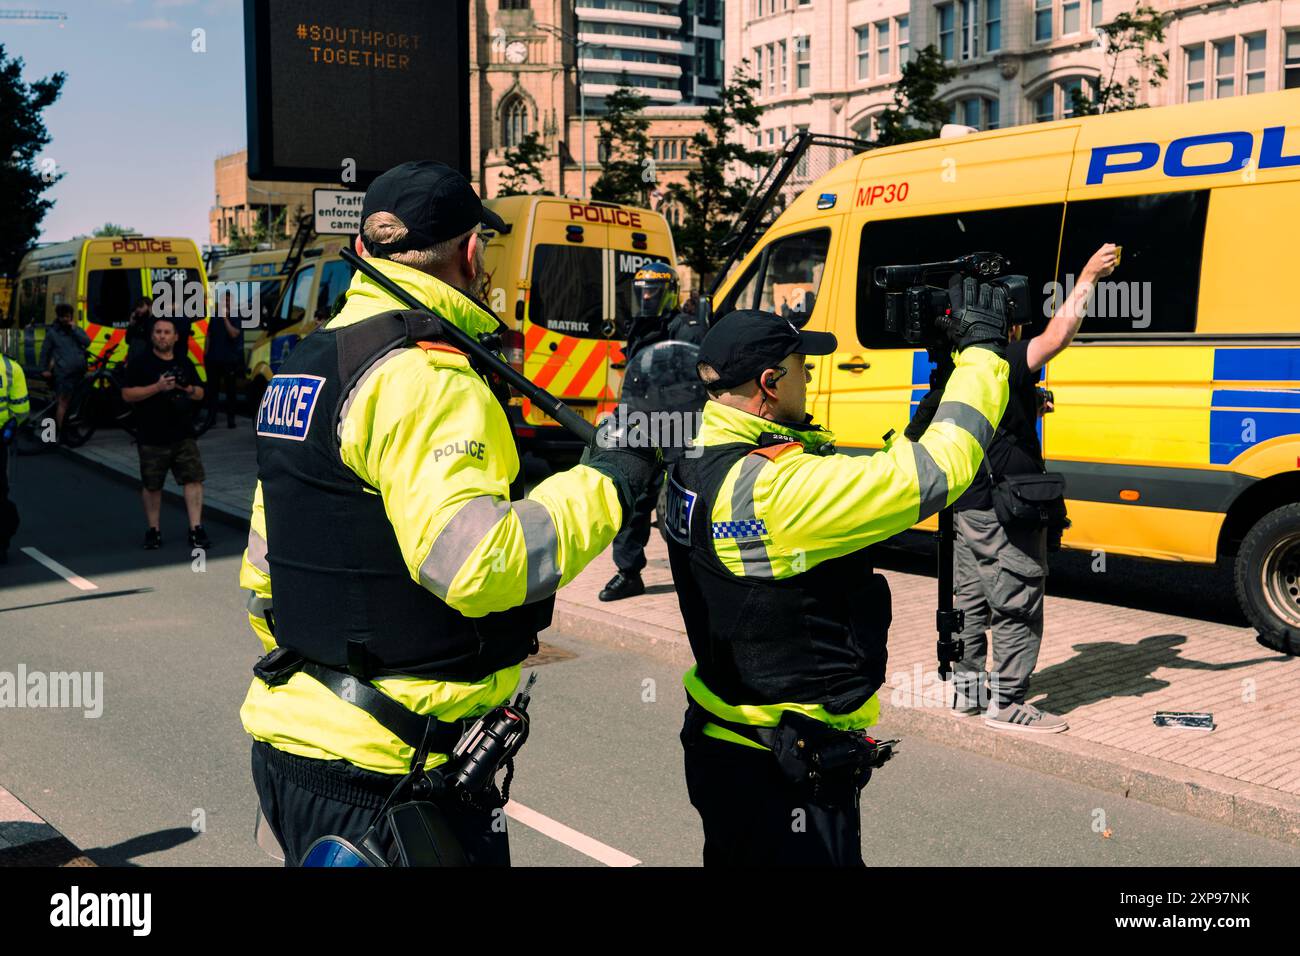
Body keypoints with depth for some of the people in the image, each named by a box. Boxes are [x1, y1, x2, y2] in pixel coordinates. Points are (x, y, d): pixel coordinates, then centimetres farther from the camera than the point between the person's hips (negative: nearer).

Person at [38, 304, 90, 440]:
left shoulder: (77, 330, 16)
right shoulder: (52, 333, 7)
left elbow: (87, 342, -2)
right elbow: (44, 352, 8)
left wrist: (74, 329, -6)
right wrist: (44, 369, 2)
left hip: (79, 371, 4)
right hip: (63, 372, -4)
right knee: (63, 402, -6)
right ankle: (61, 432, -4)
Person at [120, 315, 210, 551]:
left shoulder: (184, 362, 13)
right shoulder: (140, 362, 0)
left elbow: (200, 393, 16)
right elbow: (127, 394, -9)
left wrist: (188, 389, -7)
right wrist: (157, 387, -19)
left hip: (184, 435, 3)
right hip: (152, 438, -3)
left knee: (193, 478, -8)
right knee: (152, 485, 6)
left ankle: (196, 529, -8)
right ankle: (153, 530, 19)